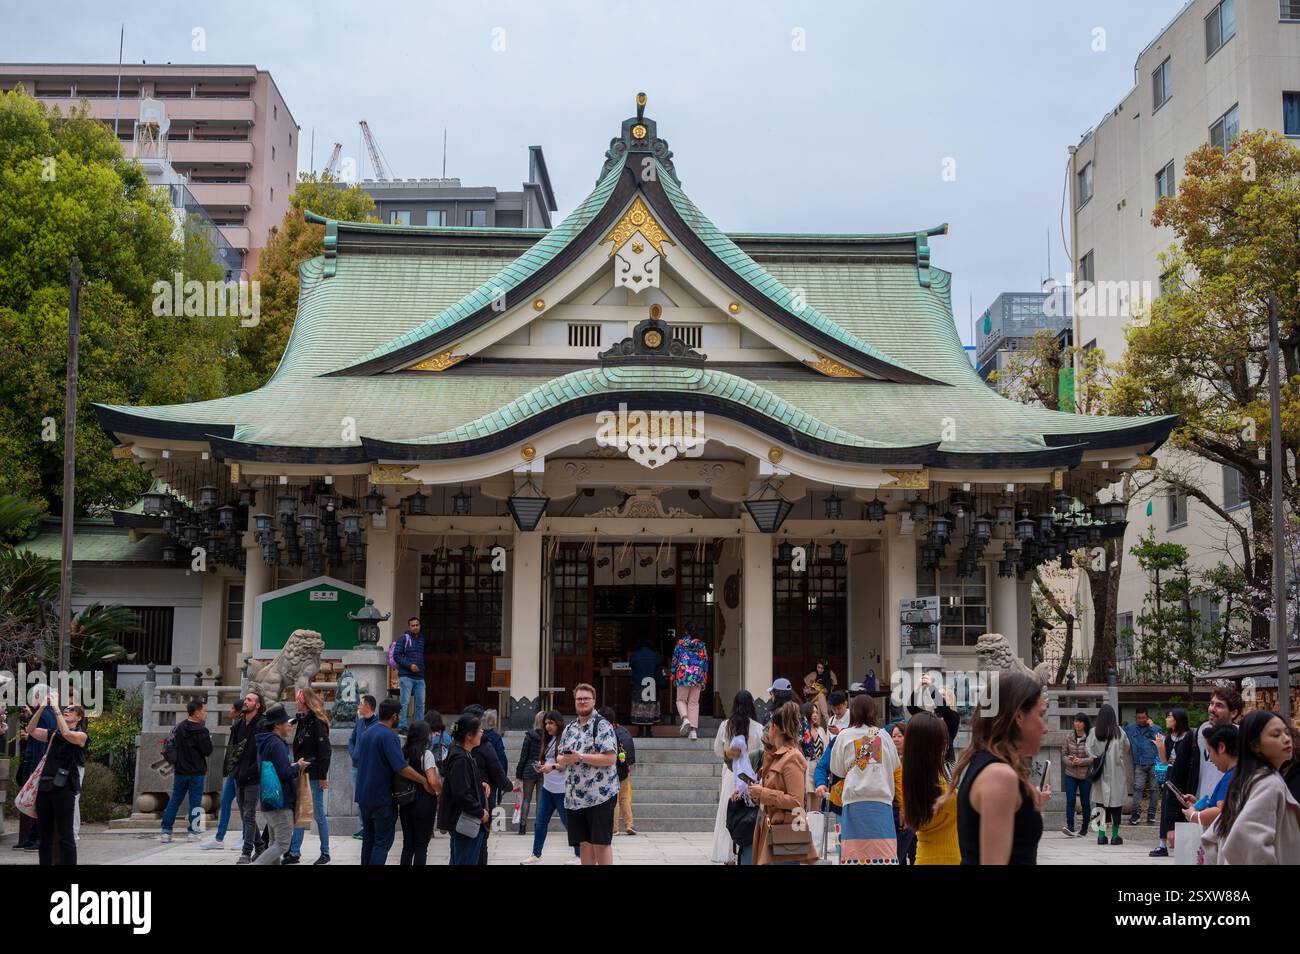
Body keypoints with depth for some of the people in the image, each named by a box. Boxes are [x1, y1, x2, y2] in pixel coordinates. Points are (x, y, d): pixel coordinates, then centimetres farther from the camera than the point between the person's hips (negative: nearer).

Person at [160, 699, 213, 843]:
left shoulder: (179, 727, 5)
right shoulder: (202, 731, -15)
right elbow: (208, 751, -11)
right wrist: (208, 739, 4)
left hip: (180, 771, 5)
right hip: (197, 772, -5)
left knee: (174, 801, 11)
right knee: (195, 802, 4)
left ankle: (166, 831, 9)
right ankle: (191, 832, 4)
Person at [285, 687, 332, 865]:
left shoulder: (318, 722, -12)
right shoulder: (302, 720, 13)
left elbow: (324, 750, -16)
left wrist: (323, 776, -18)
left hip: (314, 775, -8)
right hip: (302, 773, 8)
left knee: (318, 814, 0)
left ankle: (325, 853, 11)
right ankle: (294, 853, 11)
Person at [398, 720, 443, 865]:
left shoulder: (404, 752, 6)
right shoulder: (426, 754, -13)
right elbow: (433, 782, -20)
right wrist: (440, 792, -3)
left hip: (405, 802, 6)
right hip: (424, 803, -6)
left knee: (407, 844, 12)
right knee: (421, 846, 2)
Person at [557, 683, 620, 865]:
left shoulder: (602, 726, -7)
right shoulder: (569, 729, 15)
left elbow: (610, 758, -16)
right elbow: (561, 759, 19)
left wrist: (580, 757, -20)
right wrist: (564, 759, -6)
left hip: (600, 795, -7)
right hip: (575, 797, 7)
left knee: (601, 843, -4)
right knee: (584, 843, 10)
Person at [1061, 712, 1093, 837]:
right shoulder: (1069, 738, 5)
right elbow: (1064, 754, 8)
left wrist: (1081, 761, -20)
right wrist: (1071, 761, -11)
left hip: (1086, 775, -3)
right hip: (1070, 774, 3)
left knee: (1085, 802, 7)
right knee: (1070, 800, -9)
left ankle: (1084, 829, 19)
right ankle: (1070, 827, -13)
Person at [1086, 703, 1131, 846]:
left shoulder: (1094, 732, -6)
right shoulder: (1118, 731, -6)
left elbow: (1090, 750, -4)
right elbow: (1127, 748, 6)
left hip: (1101, 772, 1)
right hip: (1116, 771, -1)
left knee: (1101, 802, 7)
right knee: (1116, 801, 5)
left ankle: (1101, 835, 5)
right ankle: (1115, 835, 6)